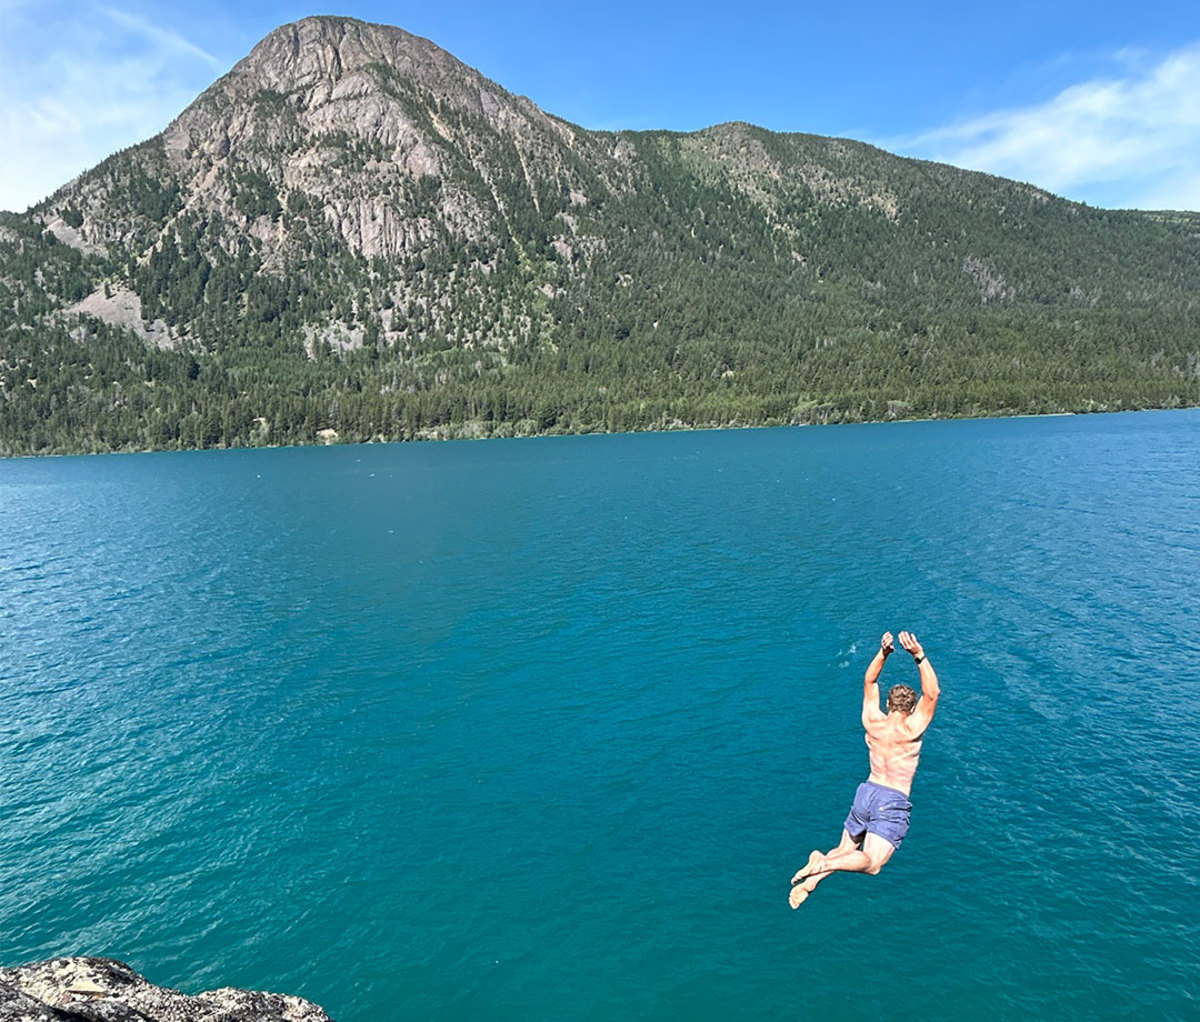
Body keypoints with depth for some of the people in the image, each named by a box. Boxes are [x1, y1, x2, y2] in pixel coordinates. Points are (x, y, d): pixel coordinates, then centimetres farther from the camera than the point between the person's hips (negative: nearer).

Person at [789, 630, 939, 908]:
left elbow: (869, 681, 9)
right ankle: (825, 863, -33)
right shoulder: (911, 730, -15)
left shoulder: (873, 722, -3)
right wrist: (919, 656, -22)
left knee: (846, 849, 14)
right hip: (893, 801, -5)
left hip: (866, 791, 5)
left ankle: (813, 878, -13)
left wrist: (883, 652, -2)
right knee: (872, 863, -6)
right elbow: (931, 694, -15)